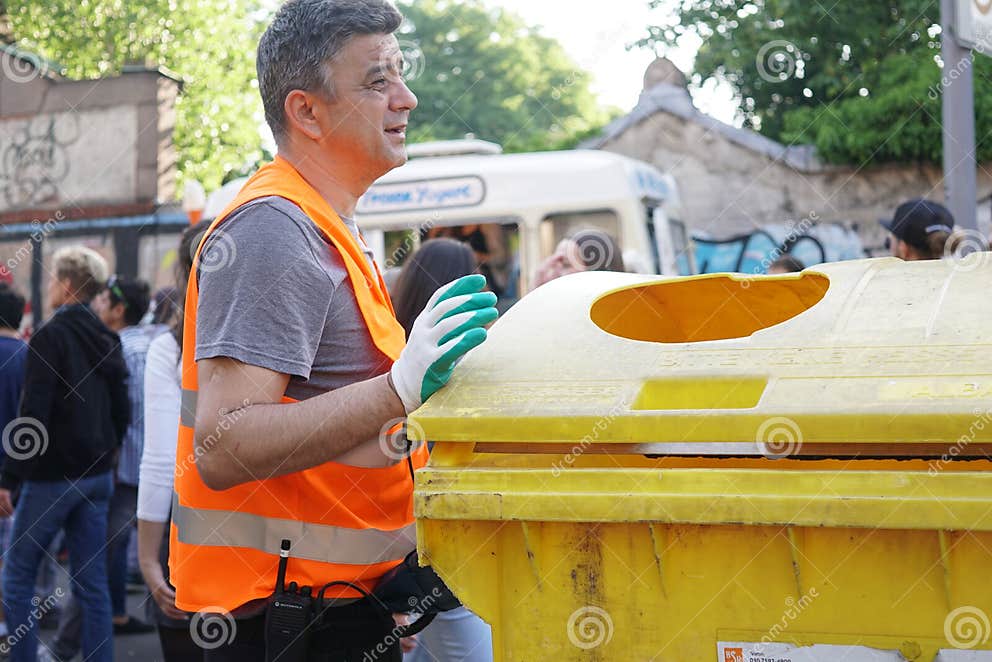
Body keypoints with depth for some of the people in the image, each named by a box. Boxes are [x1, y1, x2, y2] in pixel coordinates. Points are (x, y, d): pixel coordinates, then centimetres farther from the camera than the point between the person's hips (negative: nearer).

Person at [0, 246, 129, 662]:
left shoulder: (50, 337, -13)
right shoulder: (107, 340, 9)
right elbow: (121, 412, 13)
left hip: (51, 476, -7)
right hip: (97, 476, 7)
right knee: (92, 583, 9)